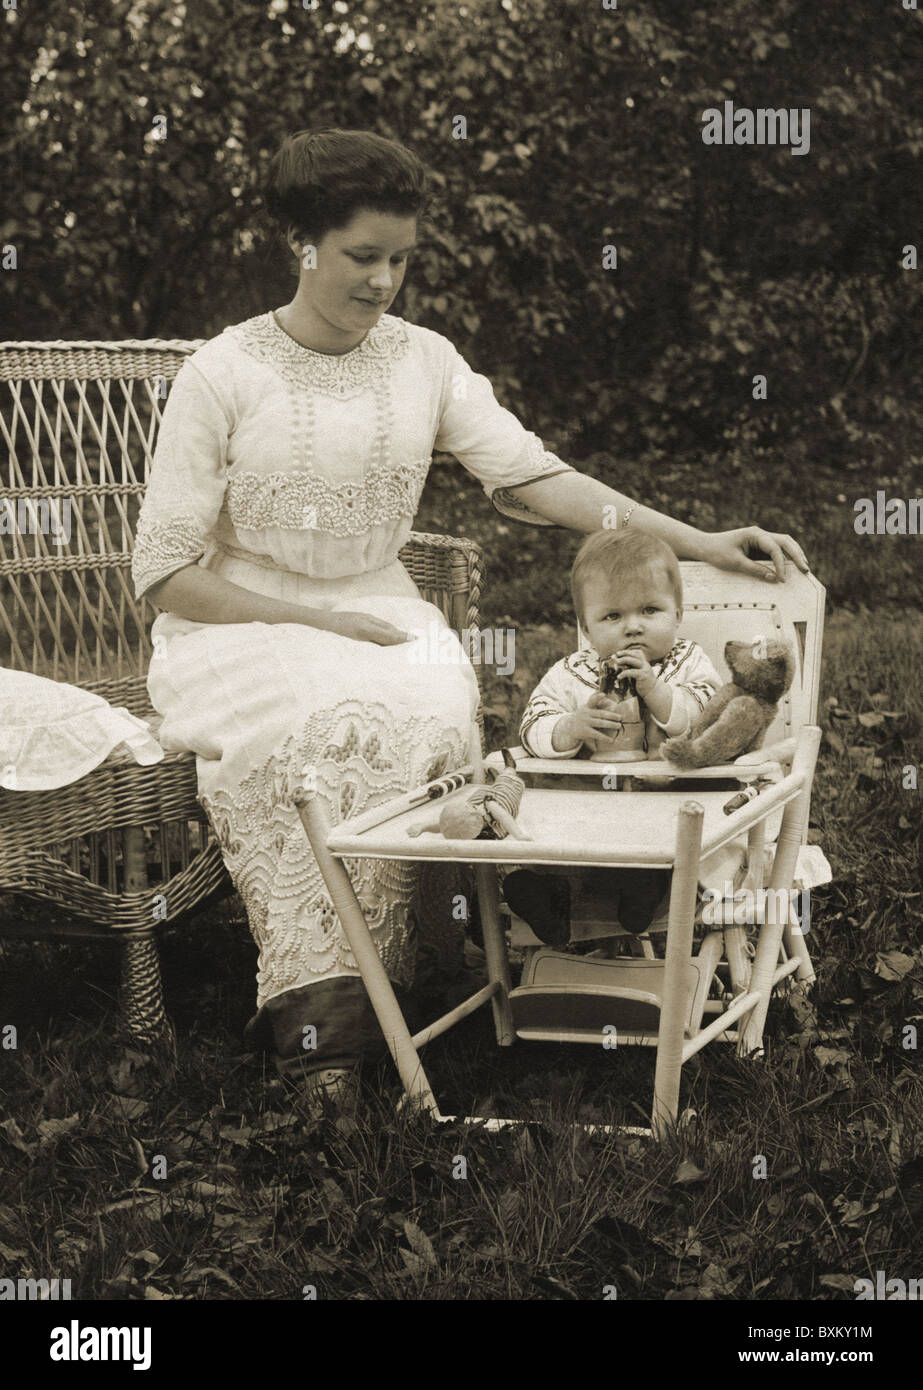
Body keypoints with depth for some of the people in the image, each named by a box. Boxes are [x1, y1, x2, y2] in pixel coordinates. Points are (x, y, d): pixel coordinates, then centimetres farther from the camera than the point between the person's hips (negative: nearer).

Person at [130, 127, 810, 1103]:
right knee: (309, 723, -36)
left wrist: (695, 542, -12)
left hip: (378, 615, 4)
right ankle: (320, 1006, -29)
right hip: (240, 627, -3)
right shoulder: (220, 377, -6)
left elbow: (532, 474, -2)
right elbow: (166, 572, -8)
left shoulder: (423, 360, 6)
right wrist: (319, 622, -15)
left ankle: (324, 1005, -24)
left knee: (428, 716, -31)